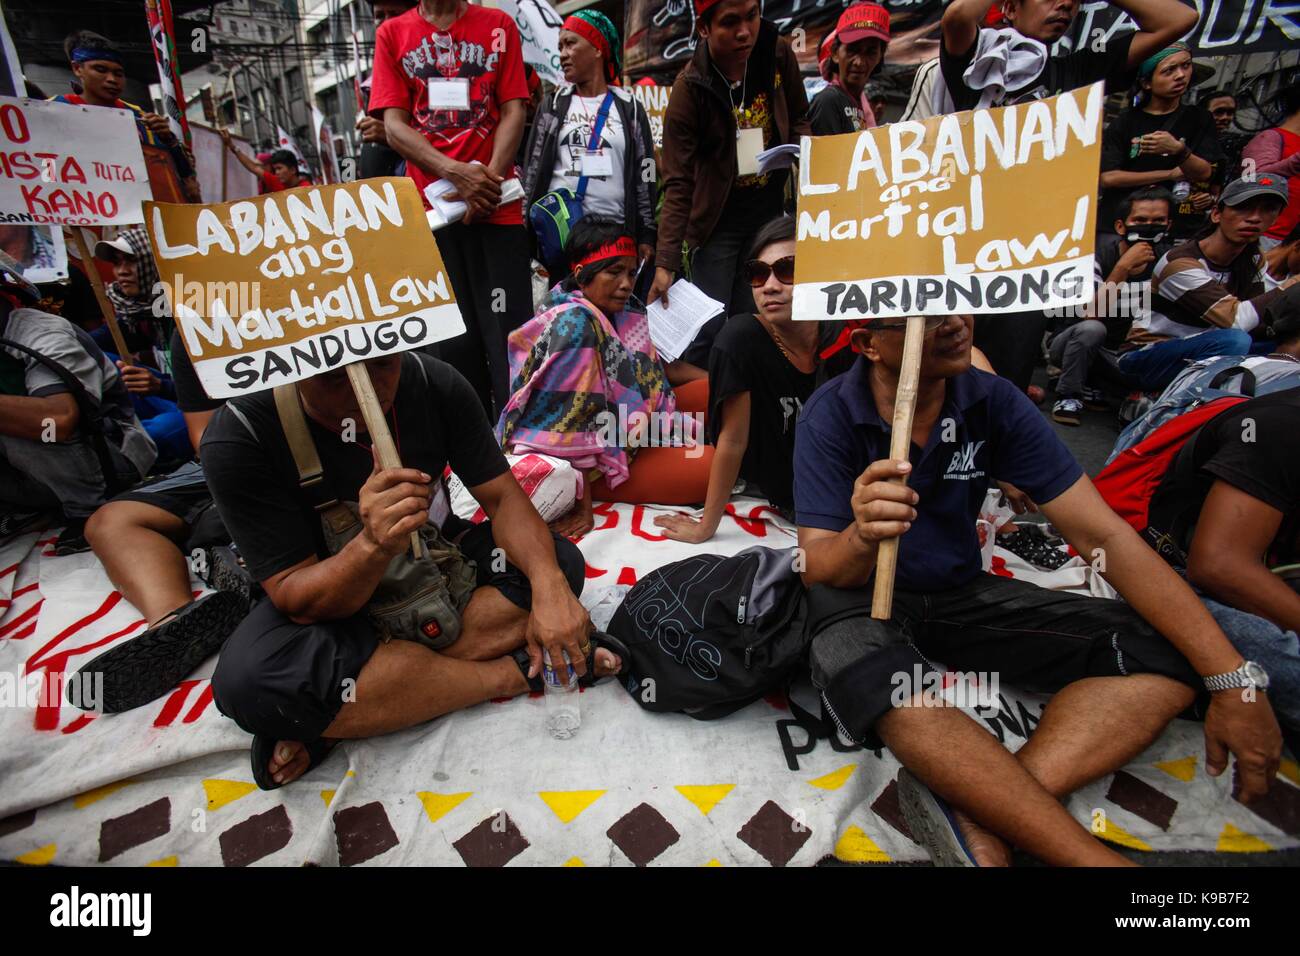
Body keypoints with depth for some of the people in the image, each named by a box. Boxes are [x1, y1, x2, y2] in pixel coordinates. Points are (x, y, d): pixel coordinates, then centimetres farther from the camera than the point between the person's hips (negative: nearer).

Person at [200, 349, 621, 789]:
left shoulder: (436, 383, -18)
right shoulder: (238, 437, -25)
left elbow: (504, 498, -16)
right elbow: (298, 600, -24)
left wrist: (548, 585, -34)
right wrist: (374, 546, -45)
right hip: (334, 597, -3)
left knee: (561, 561, -18)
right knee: (250, 681, -32)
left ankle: (330, 723, -19)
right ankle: (519, 670, -20)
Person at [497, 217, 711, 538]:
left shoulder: (617, 317, 2)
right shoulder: (575, 324, -24)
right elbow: (573, 424, -26)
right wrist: (583, 505, -25)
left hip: (625, 431, 9)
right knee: (708, 467, -18)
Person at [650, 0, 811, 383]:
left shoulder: (779, 55, -4)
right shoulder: (689, 89, -15)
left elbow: (799, 120, 12)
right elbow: (678, 184, -18)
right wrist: (665, 263, -24)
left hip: (769, 214, 4)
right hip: (715, 221, -4)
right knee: (711, 325, -8)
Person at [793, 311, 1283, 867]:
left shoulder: (993, 402, -8)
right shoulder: (831, 416, -17)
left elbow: (1103, 535, -7)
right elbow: (818, 570, -20)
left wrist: (1232, 679, -12)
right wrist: (861, 539, -45)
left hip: (961, 592, 5)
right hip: (860, 596, -4)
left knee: (1166, 656, -13)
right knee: (882, 688, -39)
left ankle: (980, 813, -27)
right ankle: (1090, 855, -20)